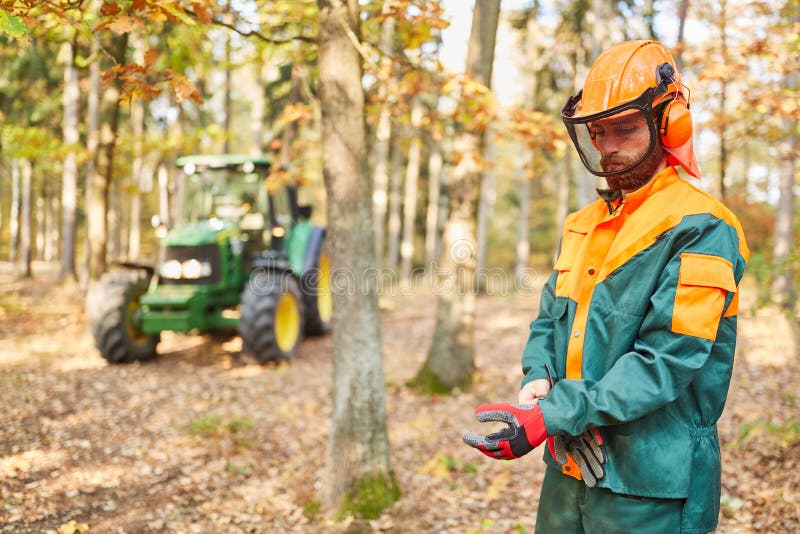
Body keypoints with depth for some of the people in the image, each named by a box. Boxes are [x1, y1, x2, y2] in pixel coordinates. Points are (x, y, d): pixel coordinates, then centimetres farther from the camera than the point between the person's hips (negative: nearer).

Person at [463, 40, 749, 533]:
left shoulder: (701, 229, -14)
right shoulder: (582, 225, 11)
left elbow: (667, 360, -21)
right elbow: (550, 320, 14)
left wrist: (552, 417, -27)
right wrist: (538, 378, -9)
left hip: (649, 486, -6)